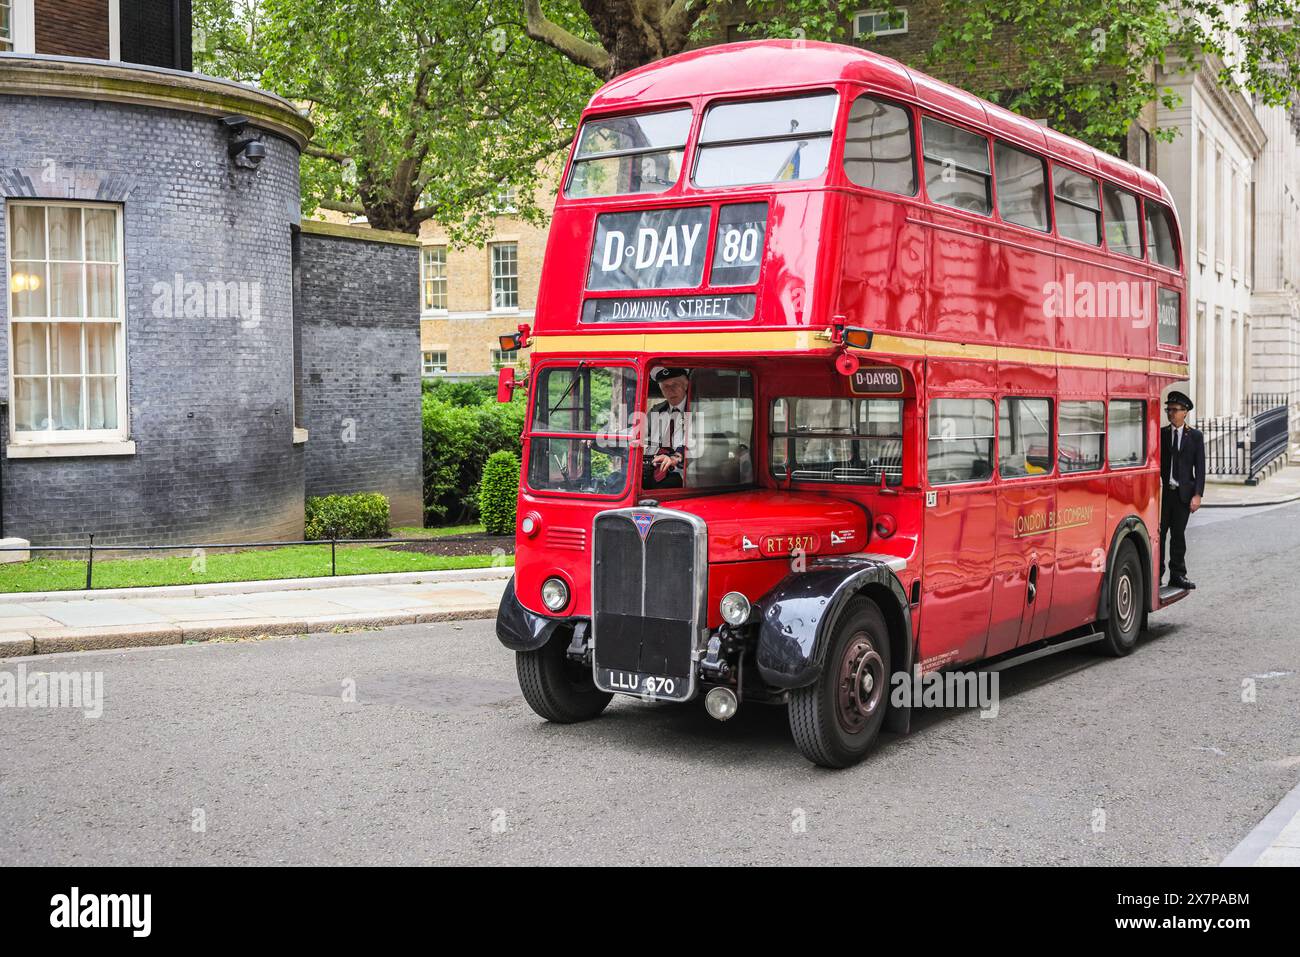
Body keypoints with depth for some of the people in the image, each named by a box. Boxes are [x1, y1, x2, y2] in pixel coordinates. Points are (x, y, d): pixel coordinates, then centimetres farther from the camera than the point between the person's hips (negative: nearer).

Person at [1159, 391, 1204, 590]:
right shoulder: (1161, 434, 5)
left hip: (1183, 493, 0)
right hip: (1163, 491, 0)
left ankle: (1177, 575, 13)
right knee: (1159, 533, -1)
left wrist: (1197, 494, -6)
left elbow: (1200, 468, 2)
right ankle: (1156, 573, 6)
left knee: (1178, 534, 6)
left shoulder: (1195, 436, 4)